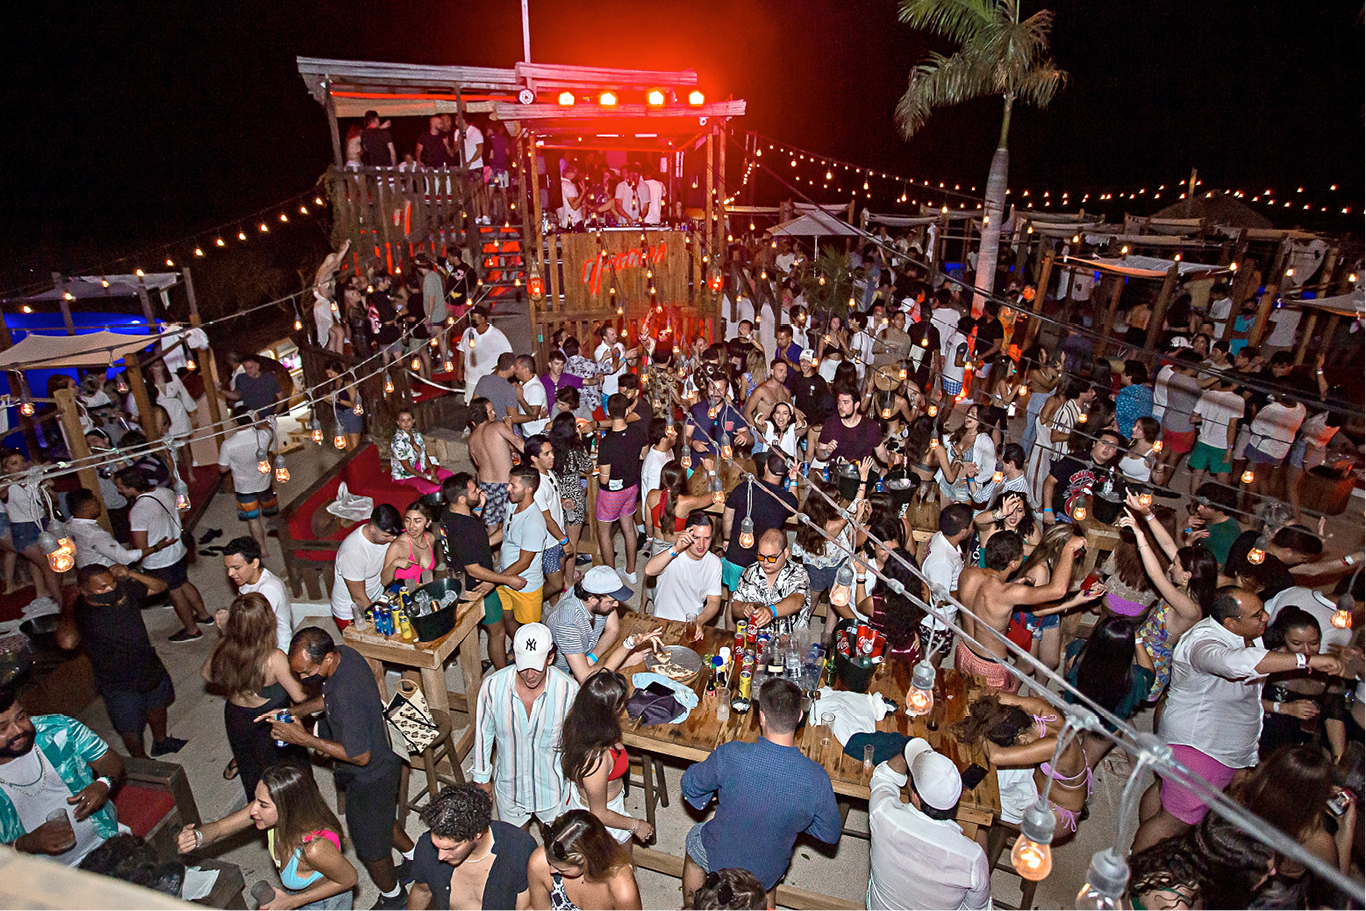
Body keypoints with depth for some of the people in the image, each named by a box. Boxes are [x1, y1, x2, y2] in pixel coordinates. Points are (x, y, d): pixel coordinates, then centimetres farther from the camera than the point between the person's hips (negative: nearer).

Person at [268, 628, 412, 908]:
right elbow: (329, 698, 9)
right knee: (381, 819, 32)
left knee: (370, 844, 18)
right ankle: (415, 860, 55)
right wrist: (294, 711, -7)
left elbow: (360, 757, -29)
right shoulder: (344, 653, -14)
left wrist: (304, 739, -25)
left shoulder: (347, 698, -41)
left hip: (370, 777, -8)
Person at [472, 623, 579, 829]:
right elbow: (484, 733, -7)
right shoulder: (492, 686, -25)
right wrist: (482, 777, 4)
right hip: (509, 787, 1)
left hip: (552, 788, -1)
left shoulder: (568, 689, -27)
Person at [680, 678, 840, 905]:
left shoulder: (731, 755, -33)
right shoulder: (816, 778, -28)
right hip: (768, 875, 2)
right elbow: (830, 834, -11)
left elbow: (690, 784, -13)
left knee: (695, 837, 31)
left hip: (721, 862, -2)